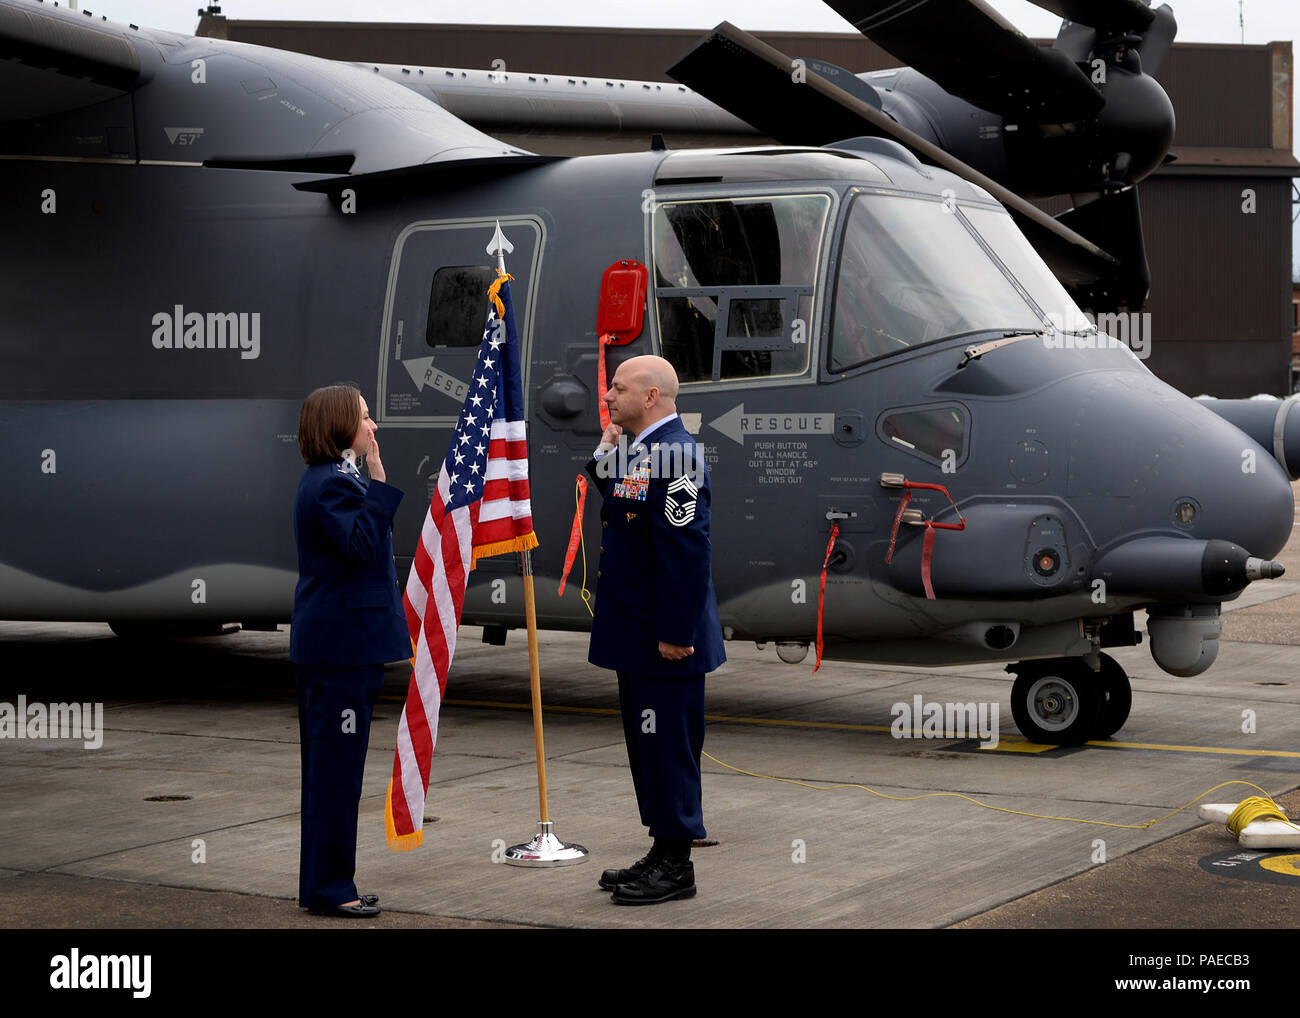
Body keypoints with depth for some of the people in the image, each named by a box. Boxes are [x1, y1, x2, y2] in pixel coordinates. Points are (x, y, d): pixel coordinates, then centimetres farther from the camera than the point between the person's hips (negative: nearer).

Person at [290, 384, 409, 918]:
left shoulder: (329, 481, 17)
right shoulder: (334, 485, -15)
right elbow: (362, 546, -26)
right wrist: (377, 482, -23)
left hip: (330, 645, 11)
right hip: (341, 647, -11)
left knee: (330, 767, 14)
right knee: (337, 765, -5)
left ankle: (325, 882, 21)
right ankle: (328, 888, 0)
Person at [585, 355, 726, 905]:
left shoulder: (675, 454, -19)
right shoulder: (638, 452, 14)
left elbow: (687, 550, -24)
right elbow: (622, 520, 21)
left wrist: (675, 633, -24)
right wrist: (604, 456, 9)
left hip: (665, 639, -11)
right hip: (636, 634, 11)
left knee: (667, 748, -3)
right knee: (648, 748, 16)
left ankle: (676, 867, 5)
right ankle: (663, 854, 25)